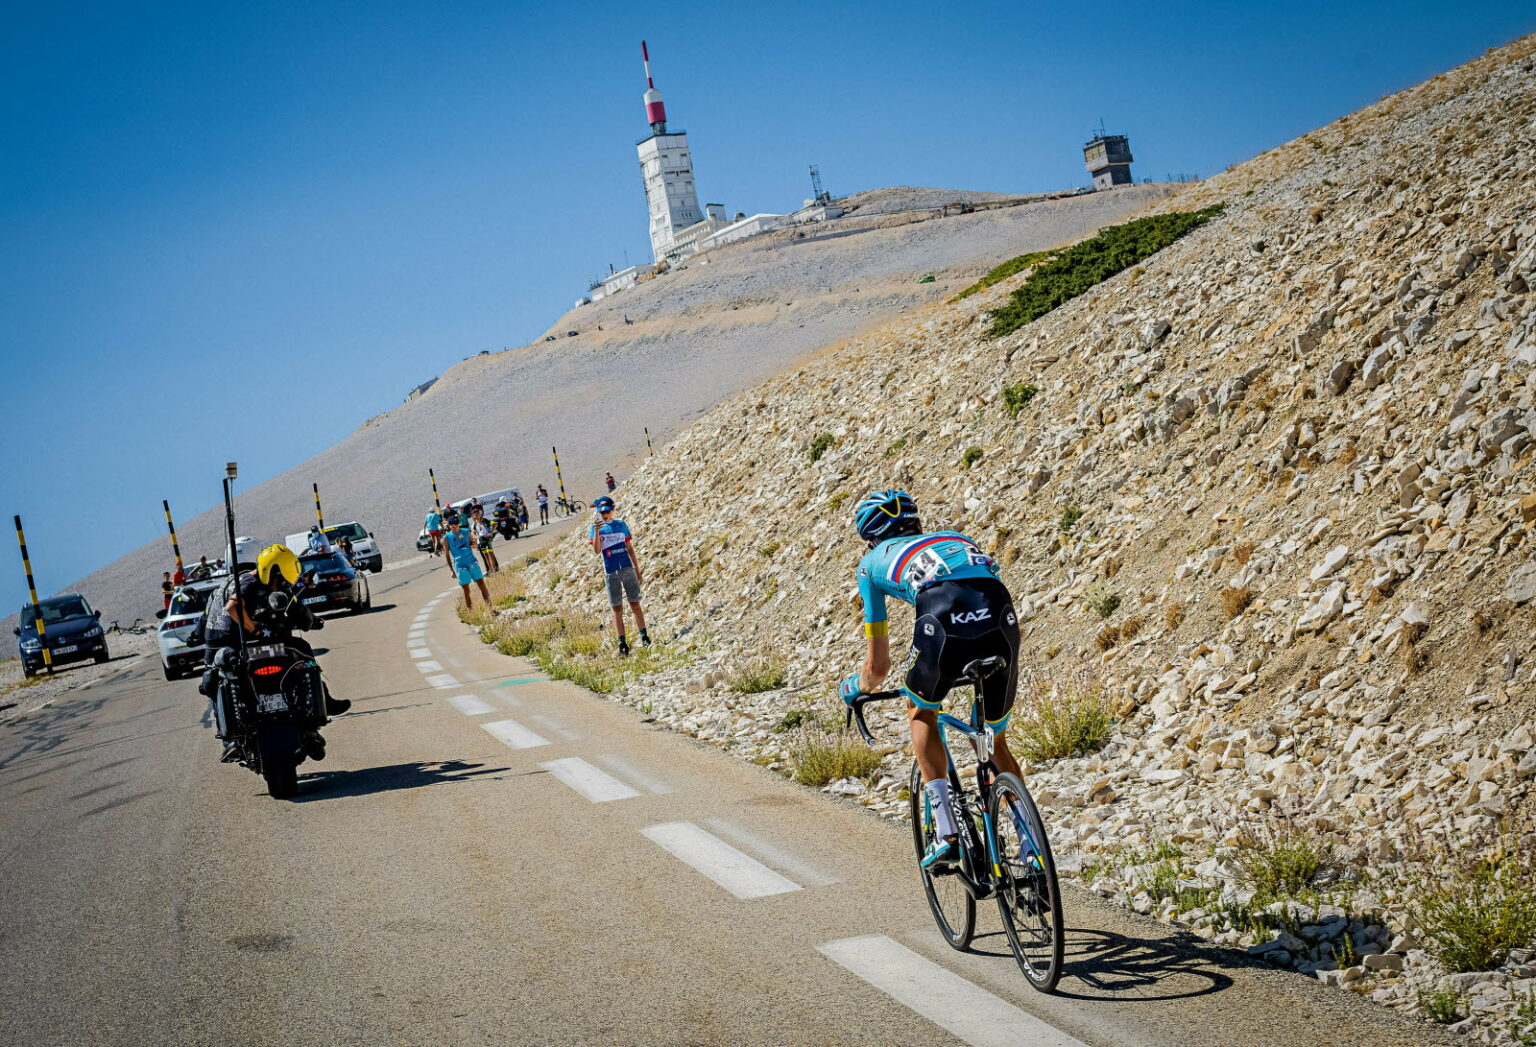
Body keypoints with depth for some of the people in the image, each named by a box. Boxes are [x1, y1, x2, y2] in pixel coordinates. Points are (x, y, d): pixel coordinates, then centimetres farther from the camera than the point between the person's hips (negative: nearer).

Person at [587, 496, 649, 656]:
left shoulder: (621, 525, 7)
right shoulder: (594, 528, 1)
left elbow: (630, 548, 13)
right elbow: (596, 551, -12)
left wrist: (637, 569, 11)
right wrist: (597, 531, -23)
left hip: (627, 569, 1)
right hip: (611, 573, -1)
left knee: (635, 603, 2)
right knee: (617, 608, 2)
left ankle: (644, 636, 6)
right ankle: (622, 643, 3)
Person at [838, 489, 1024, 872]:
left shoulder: (874, 561, 30)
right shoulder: (955, 538, 41)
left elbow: (878, 667, 32)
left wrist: (854, 688, 54)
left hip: (945, 618, -3)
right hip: (1002, 619, 3)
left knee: (921, 713, 27)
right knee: (994, 743, 25)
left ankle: (946, 833, 14)